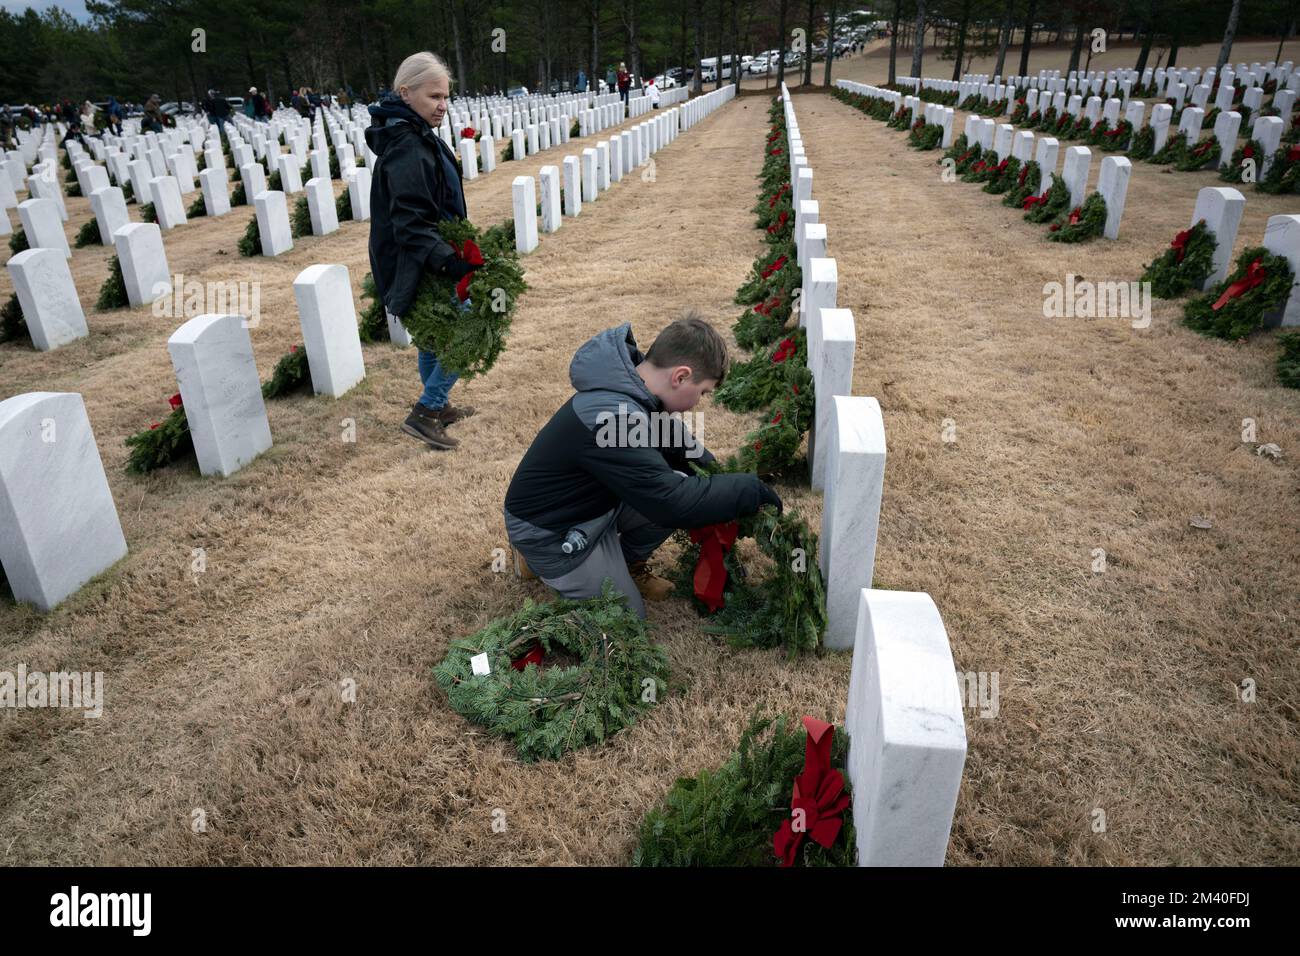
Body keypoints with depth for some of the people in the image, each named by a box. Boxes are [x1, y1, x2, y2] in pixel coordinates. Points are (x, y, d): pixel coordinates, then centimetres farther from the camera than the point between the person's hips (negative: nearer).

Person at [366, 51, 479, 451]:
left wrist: (451, 251, 19)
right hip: (419, 267, -10)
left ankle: (437, 407, 37)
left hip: (425, 263, 10)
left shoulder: (416, 136, 10)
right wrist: (451, 263, -38)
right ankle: (425, 413, 4)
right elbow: (412, 224, -29)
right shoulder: (406, 148, -22)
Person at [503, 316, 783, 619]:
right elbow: (673, 503, -33)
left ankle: (629, 565, 16)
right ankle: (540, 560, 13)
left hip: (592, 500, 8)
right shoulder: (613, 418, -37)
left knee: (687, 488, -4)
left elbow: (672, 438, 11)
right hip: (549, 532, -8)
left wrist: (719, 476, 1)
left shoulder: (630, 381, -8)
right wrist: (749, 489, -22)